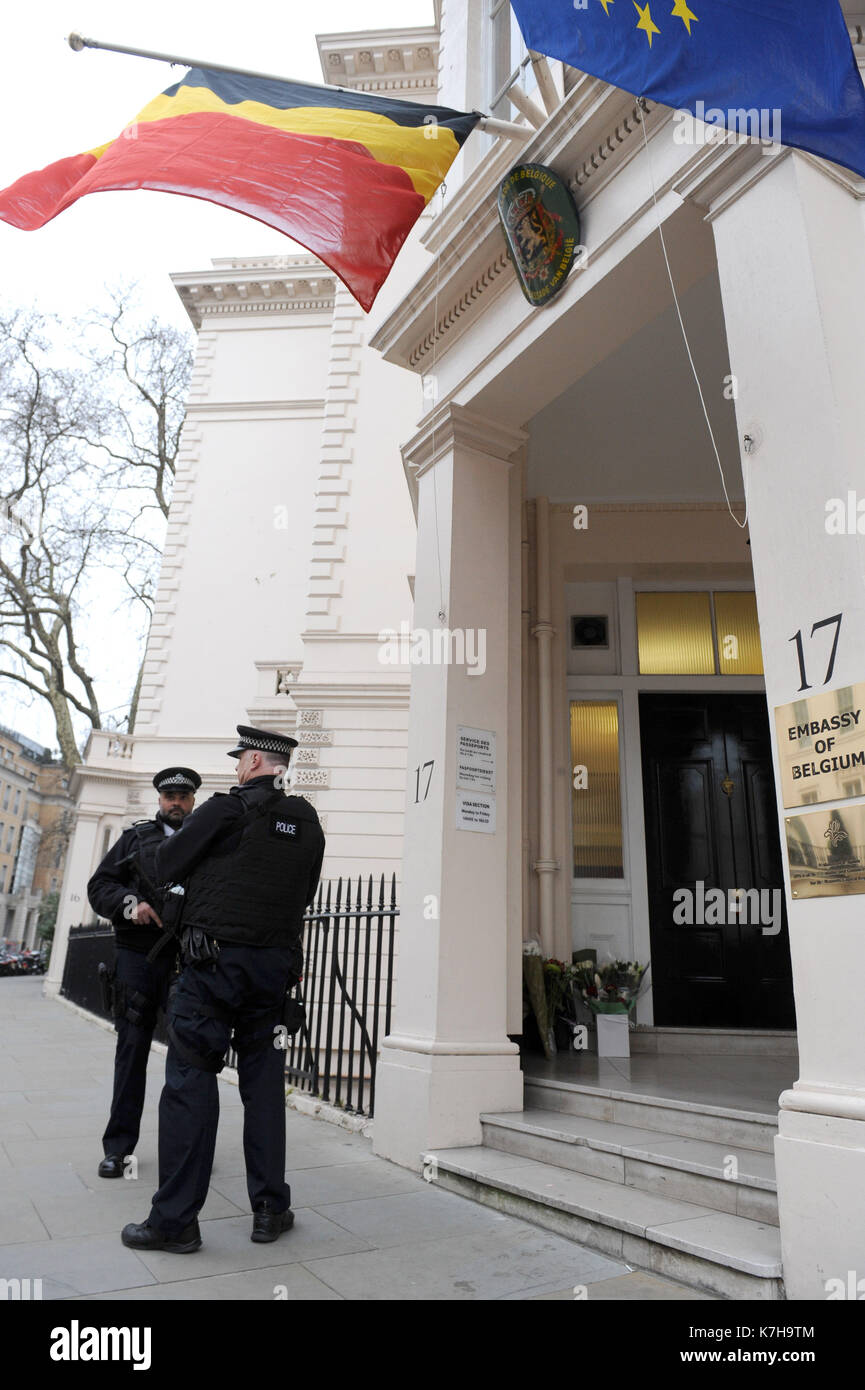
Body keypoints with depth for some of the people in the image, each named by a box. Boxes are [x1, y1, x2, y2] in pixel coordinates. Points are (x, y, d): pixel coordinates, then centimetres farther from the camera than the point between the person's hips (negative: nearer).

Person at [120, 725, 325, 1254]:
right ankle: (271, 1208, 18)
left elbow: (167, 865, 0)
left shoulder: (229, 808, -8)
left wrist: (211, 864, 19)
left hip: (215, 961, -5)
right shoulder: (309, 822, 7)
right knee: (264, 1081, 12)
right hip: (276, 966, 5)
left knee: (190, 1081, 3)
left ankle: (175, 1219, 8)